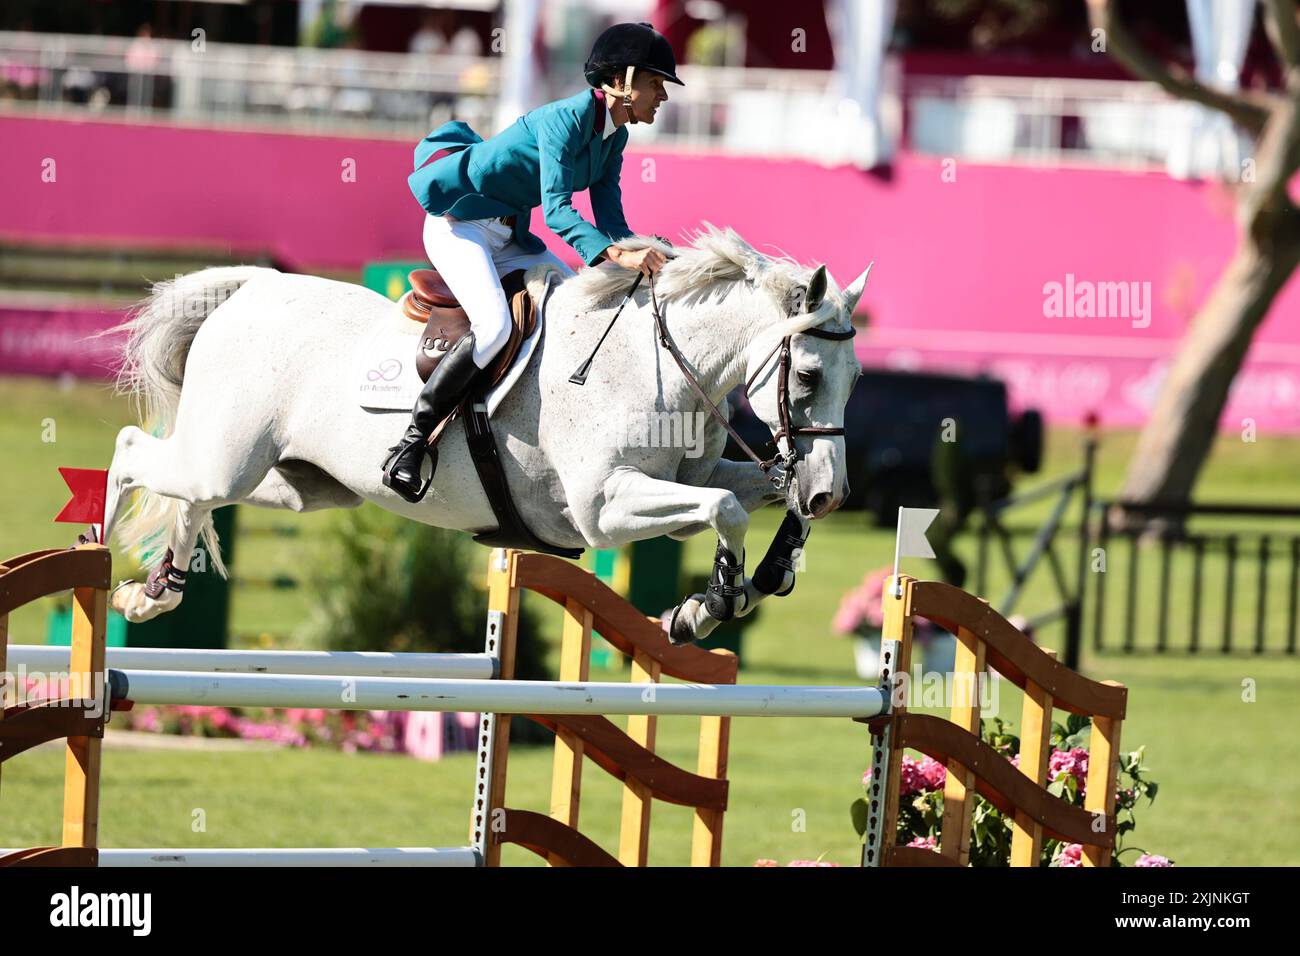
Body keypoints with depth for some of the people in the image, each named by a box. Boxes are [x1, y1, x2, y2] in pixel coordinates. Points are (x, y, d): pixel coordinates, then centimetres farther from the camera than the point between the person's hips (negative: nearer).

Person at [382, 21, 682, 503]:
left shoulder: (613, 137, 5)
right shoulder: (565, 119, -24)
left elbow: (610, 221, 3)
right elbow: (556, 209, -33)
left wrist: (645, 256, -16)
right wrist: (616, 255, -45)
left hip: (508, 236, 10)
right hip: (458, 224, -10)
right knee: (494, 325, -30)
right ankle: (414, 440, -24)